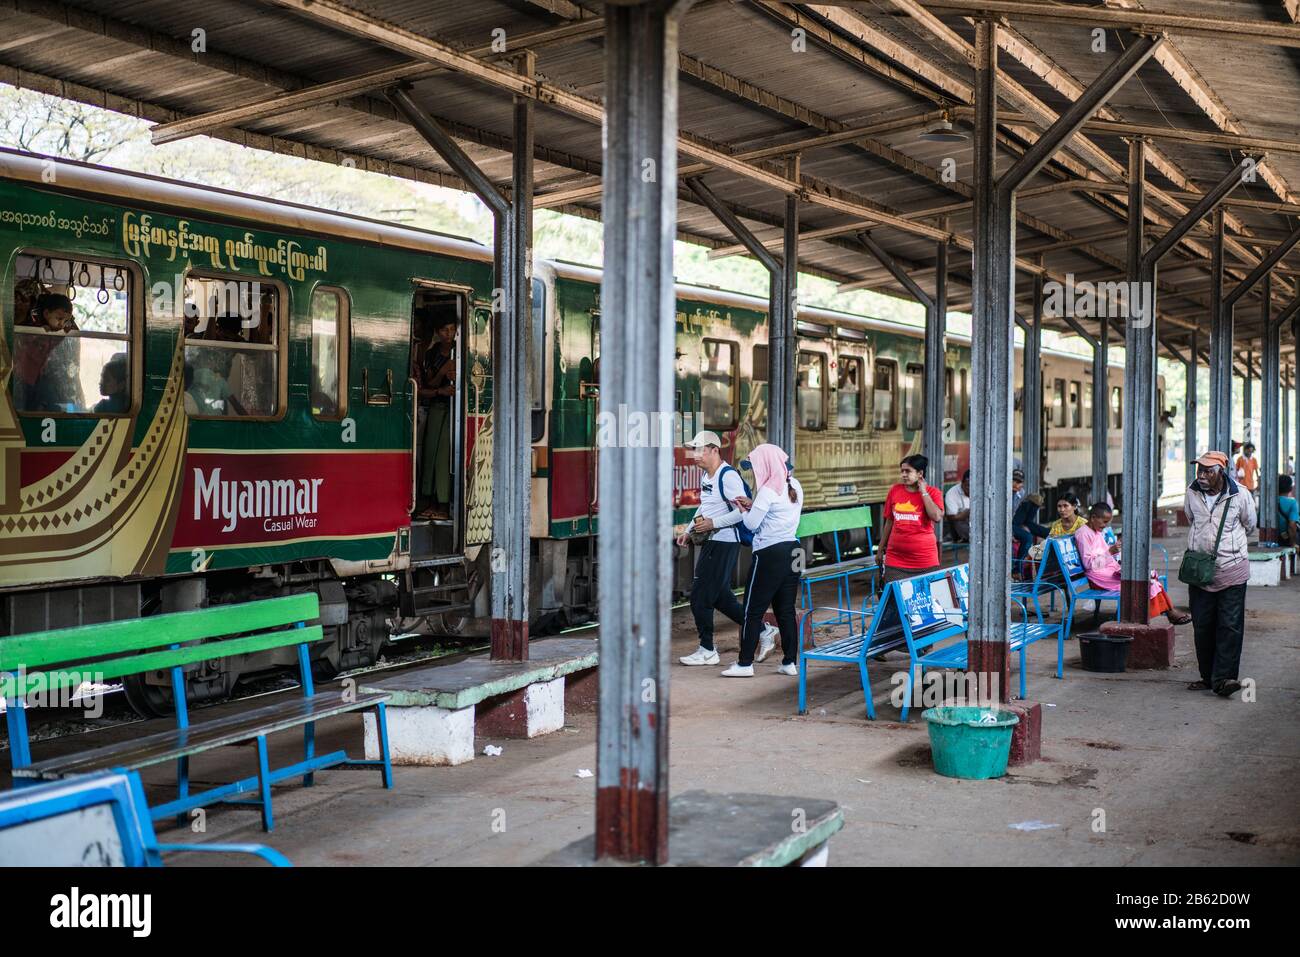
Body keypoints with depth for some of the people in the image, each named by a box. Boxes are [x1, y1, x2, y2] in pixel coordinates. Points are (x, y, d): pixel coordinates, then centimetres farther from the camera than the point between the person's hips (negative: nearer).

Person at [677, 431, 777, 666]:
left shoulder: (728, 476, -17)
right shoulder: (706, 476, 13)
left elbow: (743, 512, -23)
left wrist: (712, 523, -23)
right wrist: (689, 531, 18)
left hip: (725, 543, -10)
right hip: (711, 542, 10)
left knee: (701, 596, -5)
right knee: (719, 595, 15)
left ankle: (707, 651, 7)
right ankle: (763, 631, 25)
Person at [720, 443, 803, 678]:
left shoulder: (769, 491, -15)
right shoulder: (795, 486, 10)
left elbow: (751, 524, -10)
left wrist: (745, 511, 10)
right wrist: (753, 505, 11)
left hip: (770, 553, -8)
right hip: (792, 550, 8)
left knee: (753, 610, -1)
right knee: (786, 610, 12)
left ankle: (745, 664, 1)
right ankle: (790, 662, 13)